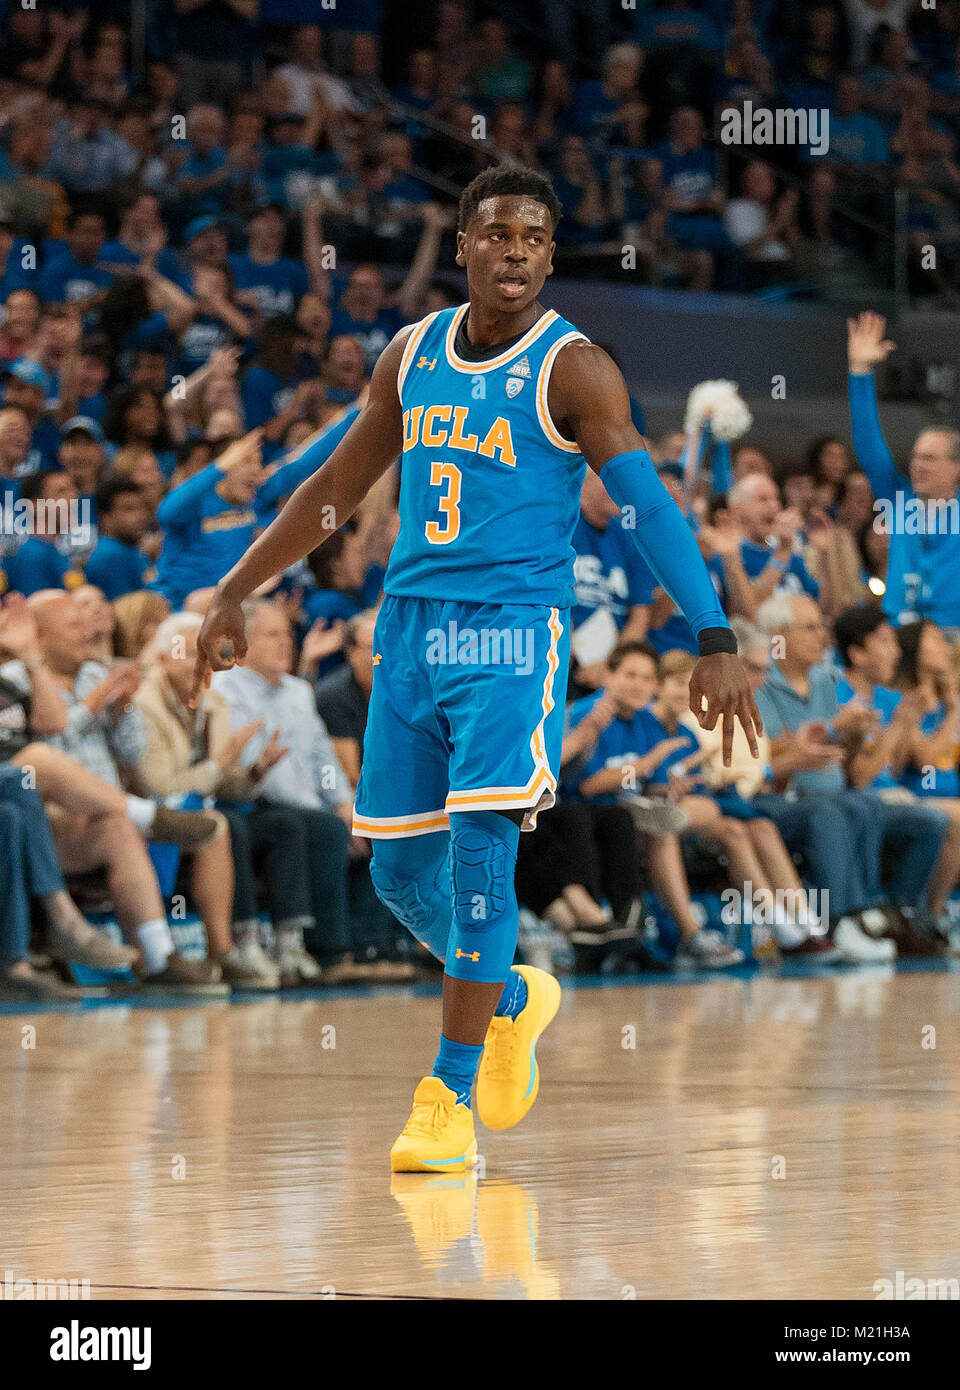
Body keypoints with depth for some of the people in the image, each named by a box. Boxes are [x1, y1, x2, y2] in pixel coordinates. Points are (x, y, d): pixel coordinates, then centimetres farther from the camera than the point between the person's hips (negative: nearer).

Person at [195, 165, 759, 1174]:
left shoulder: (571, 369, -6)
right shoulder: (412, 354, 10)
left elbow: (650, 506, -12)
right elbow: (335, 490, 20)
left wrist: (714, 641, -22)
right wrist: (234, 592, 17)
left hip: (513, 634, -6)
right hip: (410, 626, 6)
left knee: (480, 849, -16)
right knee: (398, 867, 7)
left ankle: (448, 1099, -10)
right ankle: (510, 999, 35)